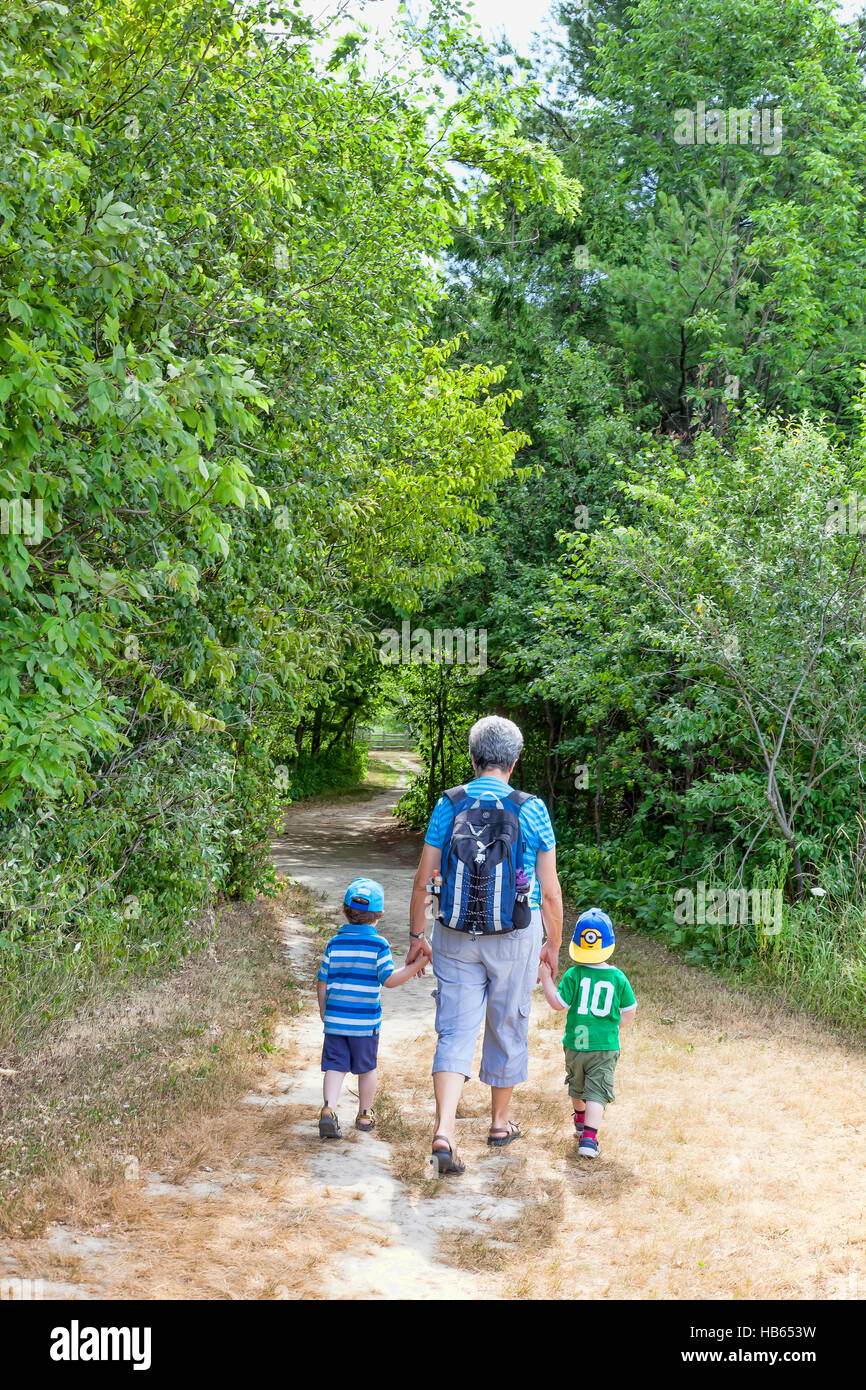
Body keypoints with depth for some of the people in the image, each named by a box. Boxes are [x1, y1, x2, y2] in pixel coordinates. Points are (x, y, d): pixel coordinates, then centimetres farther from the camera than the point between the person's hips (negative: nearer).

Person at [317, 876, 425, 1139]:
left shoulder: (334, 943, 0)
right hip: (366, 1020, -2)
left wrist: (323, 1009, 19)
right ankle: (365, 1115, 26)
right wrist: (416, 965, -12)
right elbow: (389, 980, -16)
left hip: (335, 1019, 2)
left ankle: (328, 1108, -16)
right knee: (367, 1068, 15)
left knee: (335, 1066, 4)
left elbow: (322, 982, 5)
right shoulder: (379, 945, -9)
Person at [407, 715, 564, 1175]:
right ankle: (500, 1121, 32)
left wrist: (417, 935, 11)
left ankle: (444, 1129, -13)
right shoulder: (532, 810, -7)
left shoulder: (448, 805, -3)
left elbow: (423, 880, -1)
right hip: (515, 935, -1)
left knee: (455, 1031, 3)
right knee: (508, 1028, 16)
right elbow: (549, 890, -4)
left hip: (456, 936, 1)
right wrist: (553, 945, 9)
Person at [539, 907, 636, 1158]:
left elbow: (558, 1003, -10)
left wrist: (546, 979, 0)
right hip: (606, 1046, -1)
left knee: (576, 1086, 24)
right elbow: (629, 1010, 3)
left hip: (575, 1044, 1)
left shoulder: (574, 975, -11)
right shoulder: (618, 978, -5)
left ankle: (580, 1121, 46)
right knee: (597, 1091, -2)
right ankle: (589, 1137, -15)